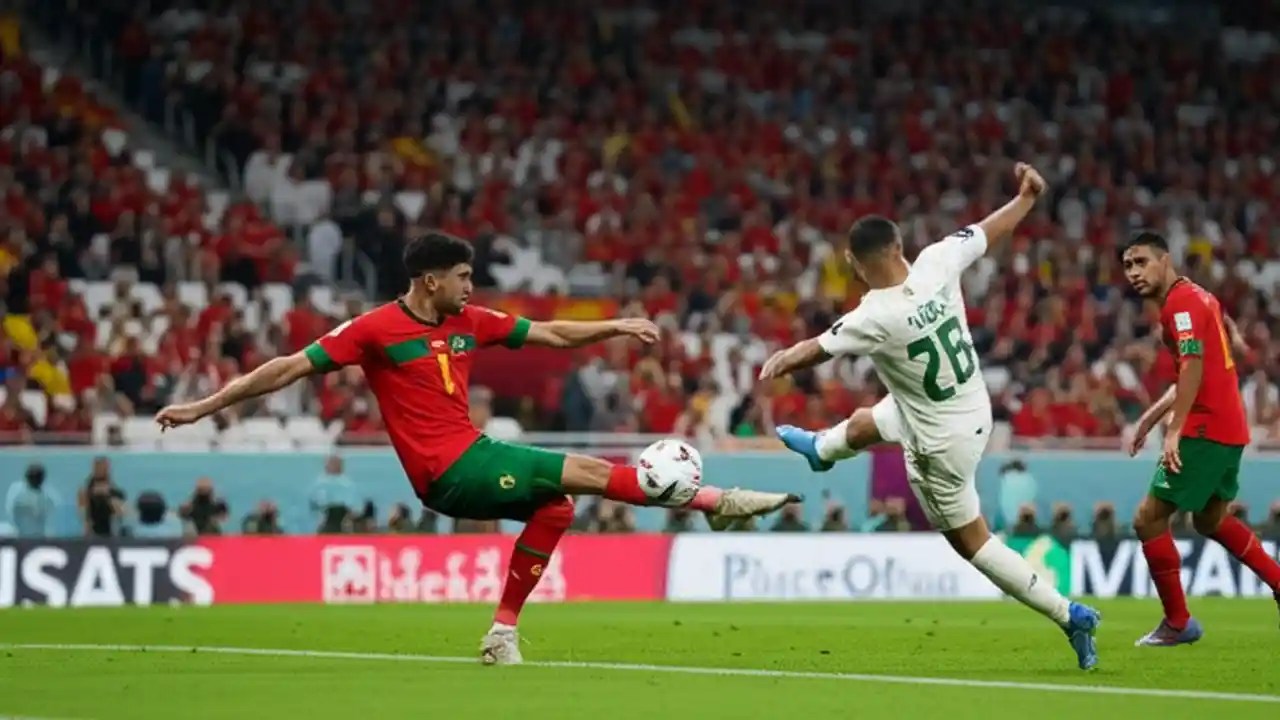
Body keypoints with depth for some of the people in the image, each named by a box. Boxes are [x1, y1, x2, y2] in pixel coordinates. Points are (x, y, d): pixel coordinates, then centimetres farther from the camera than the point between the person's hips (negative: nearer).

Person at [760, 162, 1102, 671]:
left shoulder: (875, 319, -32)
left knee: (968, 539, 10)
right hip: (975, 406, 8)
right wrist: (1026, 197, 17)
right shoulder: (936, 264, -19)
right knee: (863, 424, 35)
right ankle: (820, 449, 71)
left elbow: (815, 351, -14)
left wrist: (781, 362, 7)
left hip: (941, 441, -8)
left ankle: (1068, 615, 11)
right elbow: (986, 231, -1)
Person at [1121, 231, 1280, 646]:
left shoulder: (1181, 302, -12)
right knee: (1211, 520, 27)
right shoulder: (1196, 297, 18)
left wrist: (1175, 430, -29)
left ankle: (1178, 623, 0)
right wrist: (1150, 418, 25)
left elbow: (1194, 366, -24)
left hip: (1205, 431, -10)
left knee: (1149, 520, -5)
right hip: (1229, 429, 10)